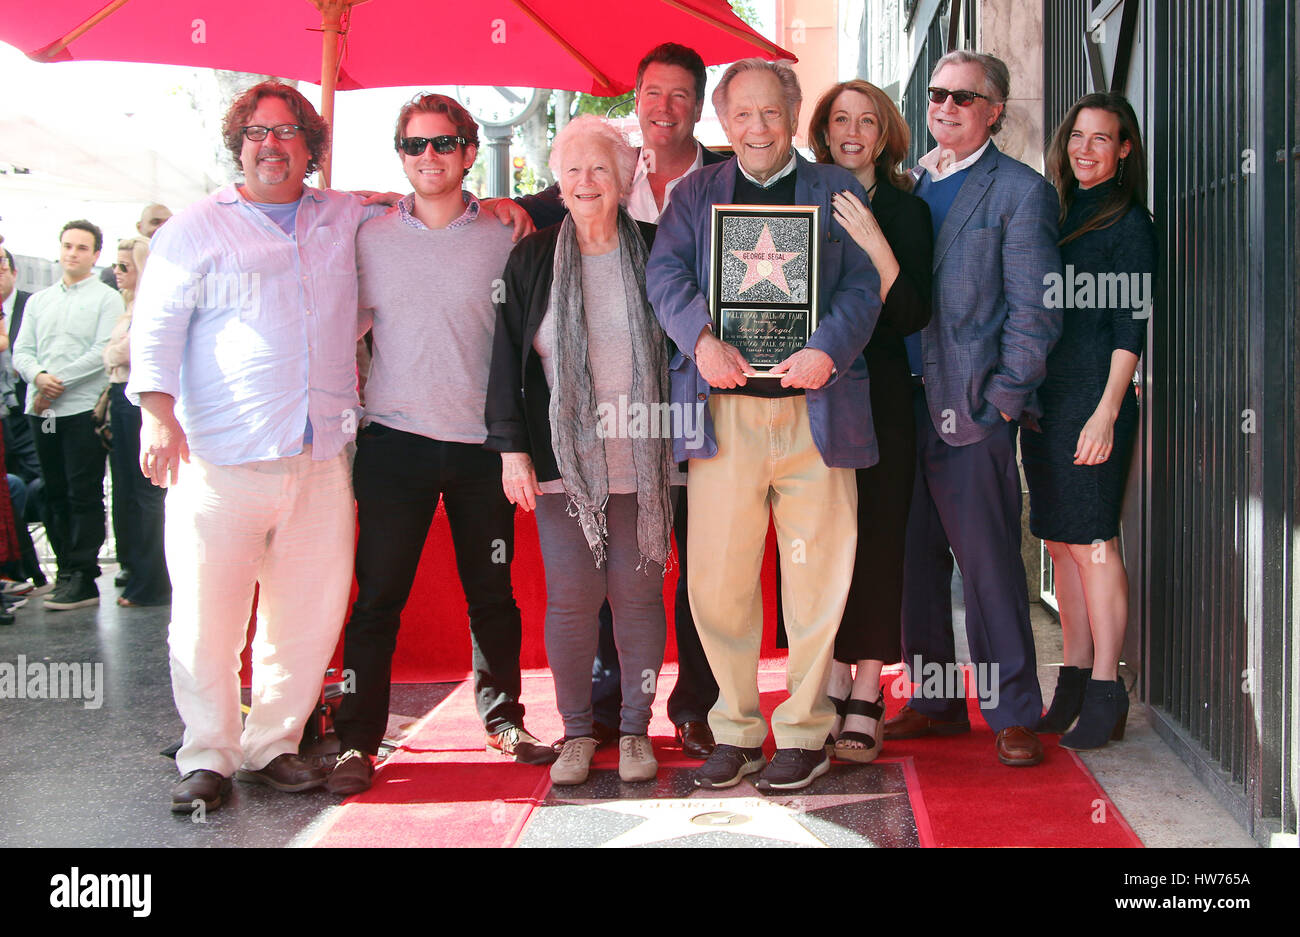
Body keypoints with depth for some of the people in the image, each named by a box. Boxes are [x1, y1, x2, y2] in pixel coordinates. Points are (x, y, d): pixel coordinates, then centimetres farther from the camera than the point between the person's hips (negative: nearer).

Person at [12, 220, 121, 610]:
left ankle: (83, 579, -2)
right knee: (54, 494, 8)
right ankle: (66, 571, 15)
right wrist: (39, 376, -10)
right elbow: (22, 351, 11)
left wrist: (59, 382, -12)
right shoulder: (38, 301, 19)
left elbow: (103, 352, -9)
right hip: (42, 412, 5)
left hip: (83, 407, -5)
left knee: (84, 496, -5)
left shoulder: (106, 299, 3)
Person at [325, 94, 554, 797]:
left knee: (492, 592, 9)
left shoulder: (502, 239, 4)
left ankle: (502, 718, 24)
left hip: (482, 443, 0)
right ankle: (357, 740, 8)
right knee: (378, 594, -1)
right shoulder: (371, 239, 6)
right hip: (394, 441, 0)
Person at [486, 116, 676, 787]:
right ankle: (577, 732, 15)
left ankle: (635, 729, 16)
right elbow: (507, 355, 5)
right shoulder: (533, 259, 5)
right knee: (571, 595, 1)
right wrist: (511, 447, -2)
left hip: (641, 457, 0)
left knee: (638, 591, 3)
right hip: (563, 456, 0)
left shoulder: (653, 252, 4)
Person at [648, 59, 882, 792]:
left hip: (816, 409, 0)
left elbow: (865, 284, 3)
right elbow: (666, 274, 3)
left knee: (817, 577, 2)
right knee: (716, 580, -1)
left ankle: (805, 733, 15)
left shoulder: (838, 190, 14)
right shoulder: (695, 194, 17)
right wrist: (702, 338, -17)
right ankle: (736, 732, 14)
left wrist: (828, 348, -16)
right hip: (723, 410, 1)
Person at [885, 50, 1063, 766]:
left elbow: (1034, 312, -7)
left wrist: (1002, 398, -11)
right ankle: (933, 702, 23)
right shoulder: (914, 188, 17)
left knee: (988, 562, -3)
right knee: (916, 559, 11)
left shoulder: (1020, 191, -2)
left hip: (970, 409, -6)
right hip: (906, 405, 6)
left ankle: (1012, 714, 8)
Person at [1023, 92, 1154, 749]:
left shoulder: (1129, 222, -3)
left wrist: (1108, 410, -18)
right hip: (1043, 395, 7)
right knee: (1060, 539, 9)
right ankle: (1073, 685, 17)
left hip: (1092, 398, -7)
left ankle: (1105, 694, 1)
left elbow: (1131, 325, -10)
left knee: (1091, 539, -6)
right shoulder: (1059, 214, 17)